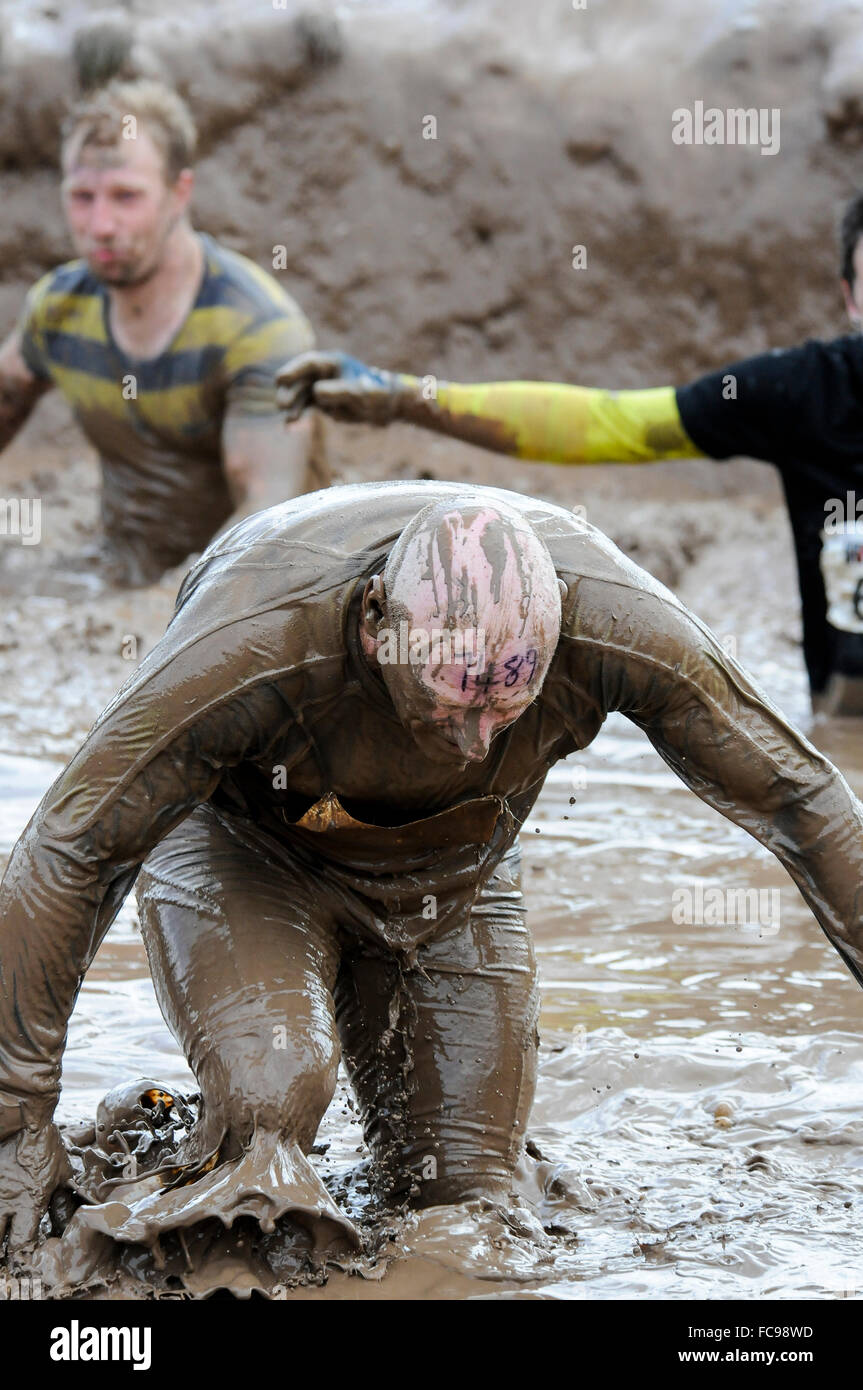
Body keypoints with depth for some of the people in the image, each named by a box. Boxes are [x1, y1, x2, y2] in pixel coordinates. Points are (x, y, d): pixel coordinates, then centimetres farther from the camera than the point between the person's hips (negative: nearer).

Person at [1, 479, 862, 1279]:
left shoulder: (612, 626, -33)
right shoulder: (251, 648, -40)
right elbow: (69, 853, -31)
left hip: (451, 882, 3)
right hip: (245, 857, -3)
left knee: (461, 1201, -1)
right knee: (271, 1095, -32)